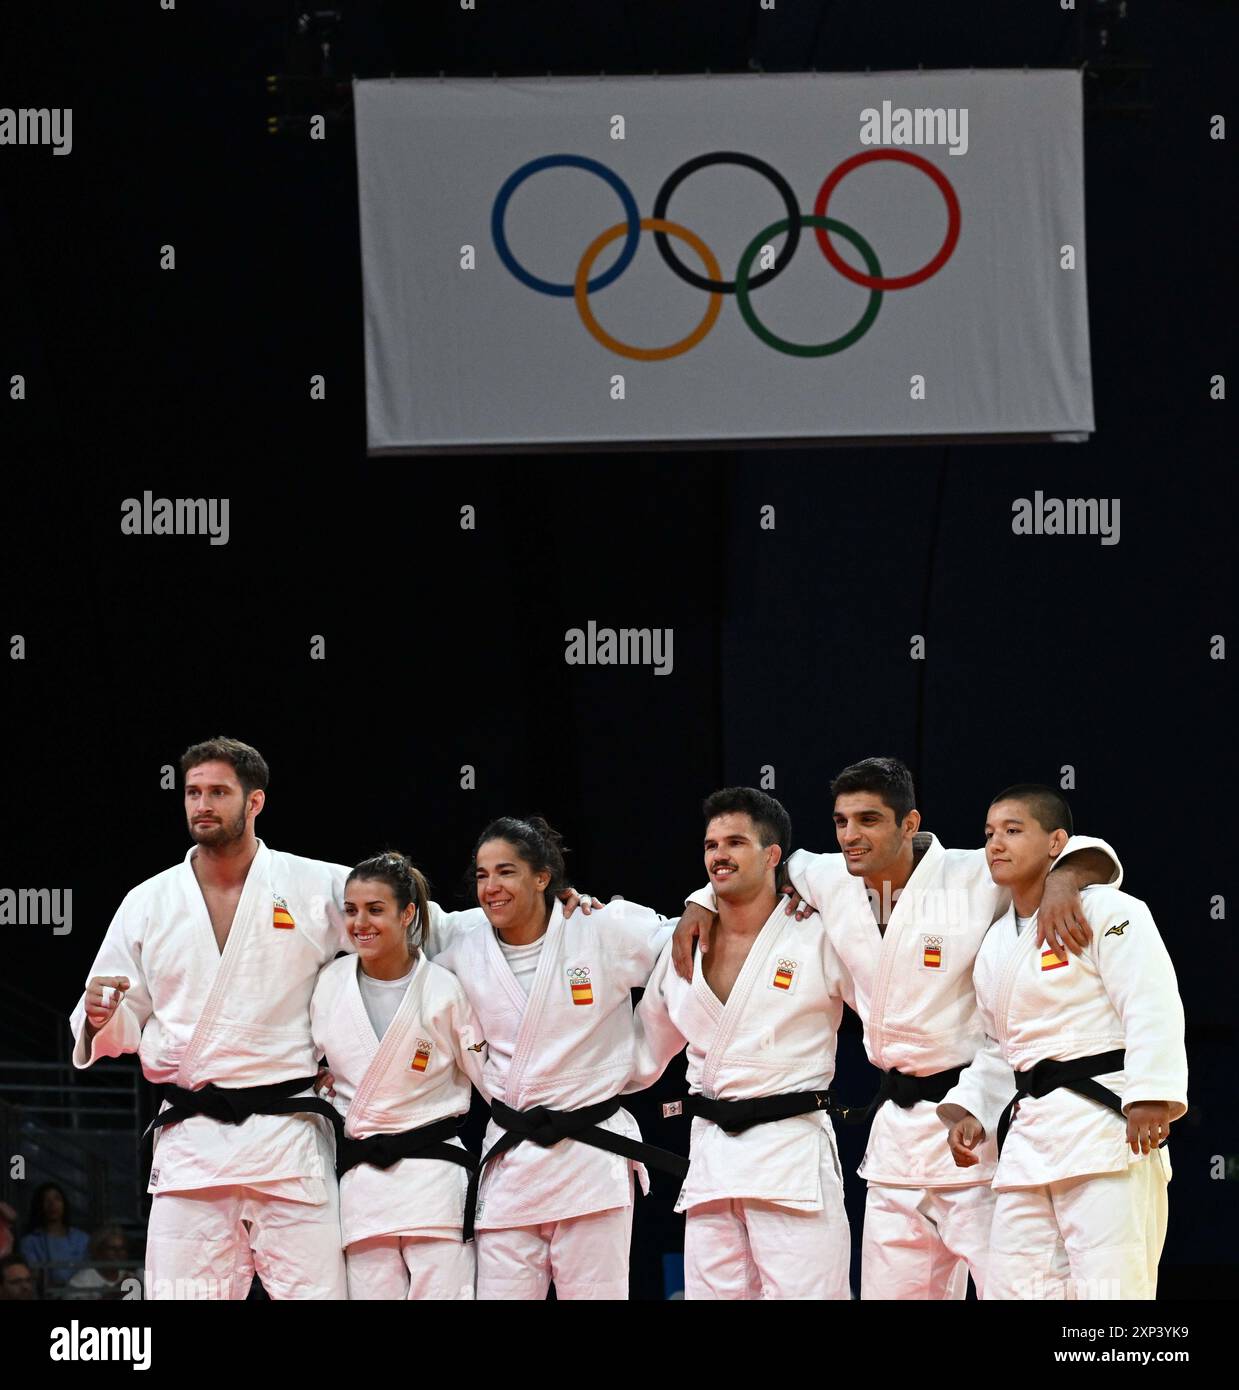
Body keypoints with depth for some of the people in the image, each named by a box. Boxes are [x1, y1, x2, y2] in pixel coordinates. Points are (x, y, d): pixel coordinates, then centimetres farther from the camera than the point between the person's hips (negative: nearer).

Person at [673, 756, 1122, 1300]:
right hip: (897, 1127, 7)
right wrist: (699, 905, 12)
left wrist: (1064, 881, -32)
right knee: (890, 1292, 10)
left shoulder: (977, 879, -13)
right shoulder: (831, 882, 5)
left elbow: (1091, 854, -11)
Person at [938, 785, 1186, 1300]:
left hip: (1104, 1121, -8)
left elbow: (1152, 1006, -14)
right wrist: (971, 1111, 12)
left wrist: (1149, 1099, -23)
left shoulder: (1105, 911, -5)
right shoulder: (996, 947, 20)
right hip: (1029, 1135, 8)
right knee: (1012, 1287, 5)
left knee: (1109, 1286, -14)